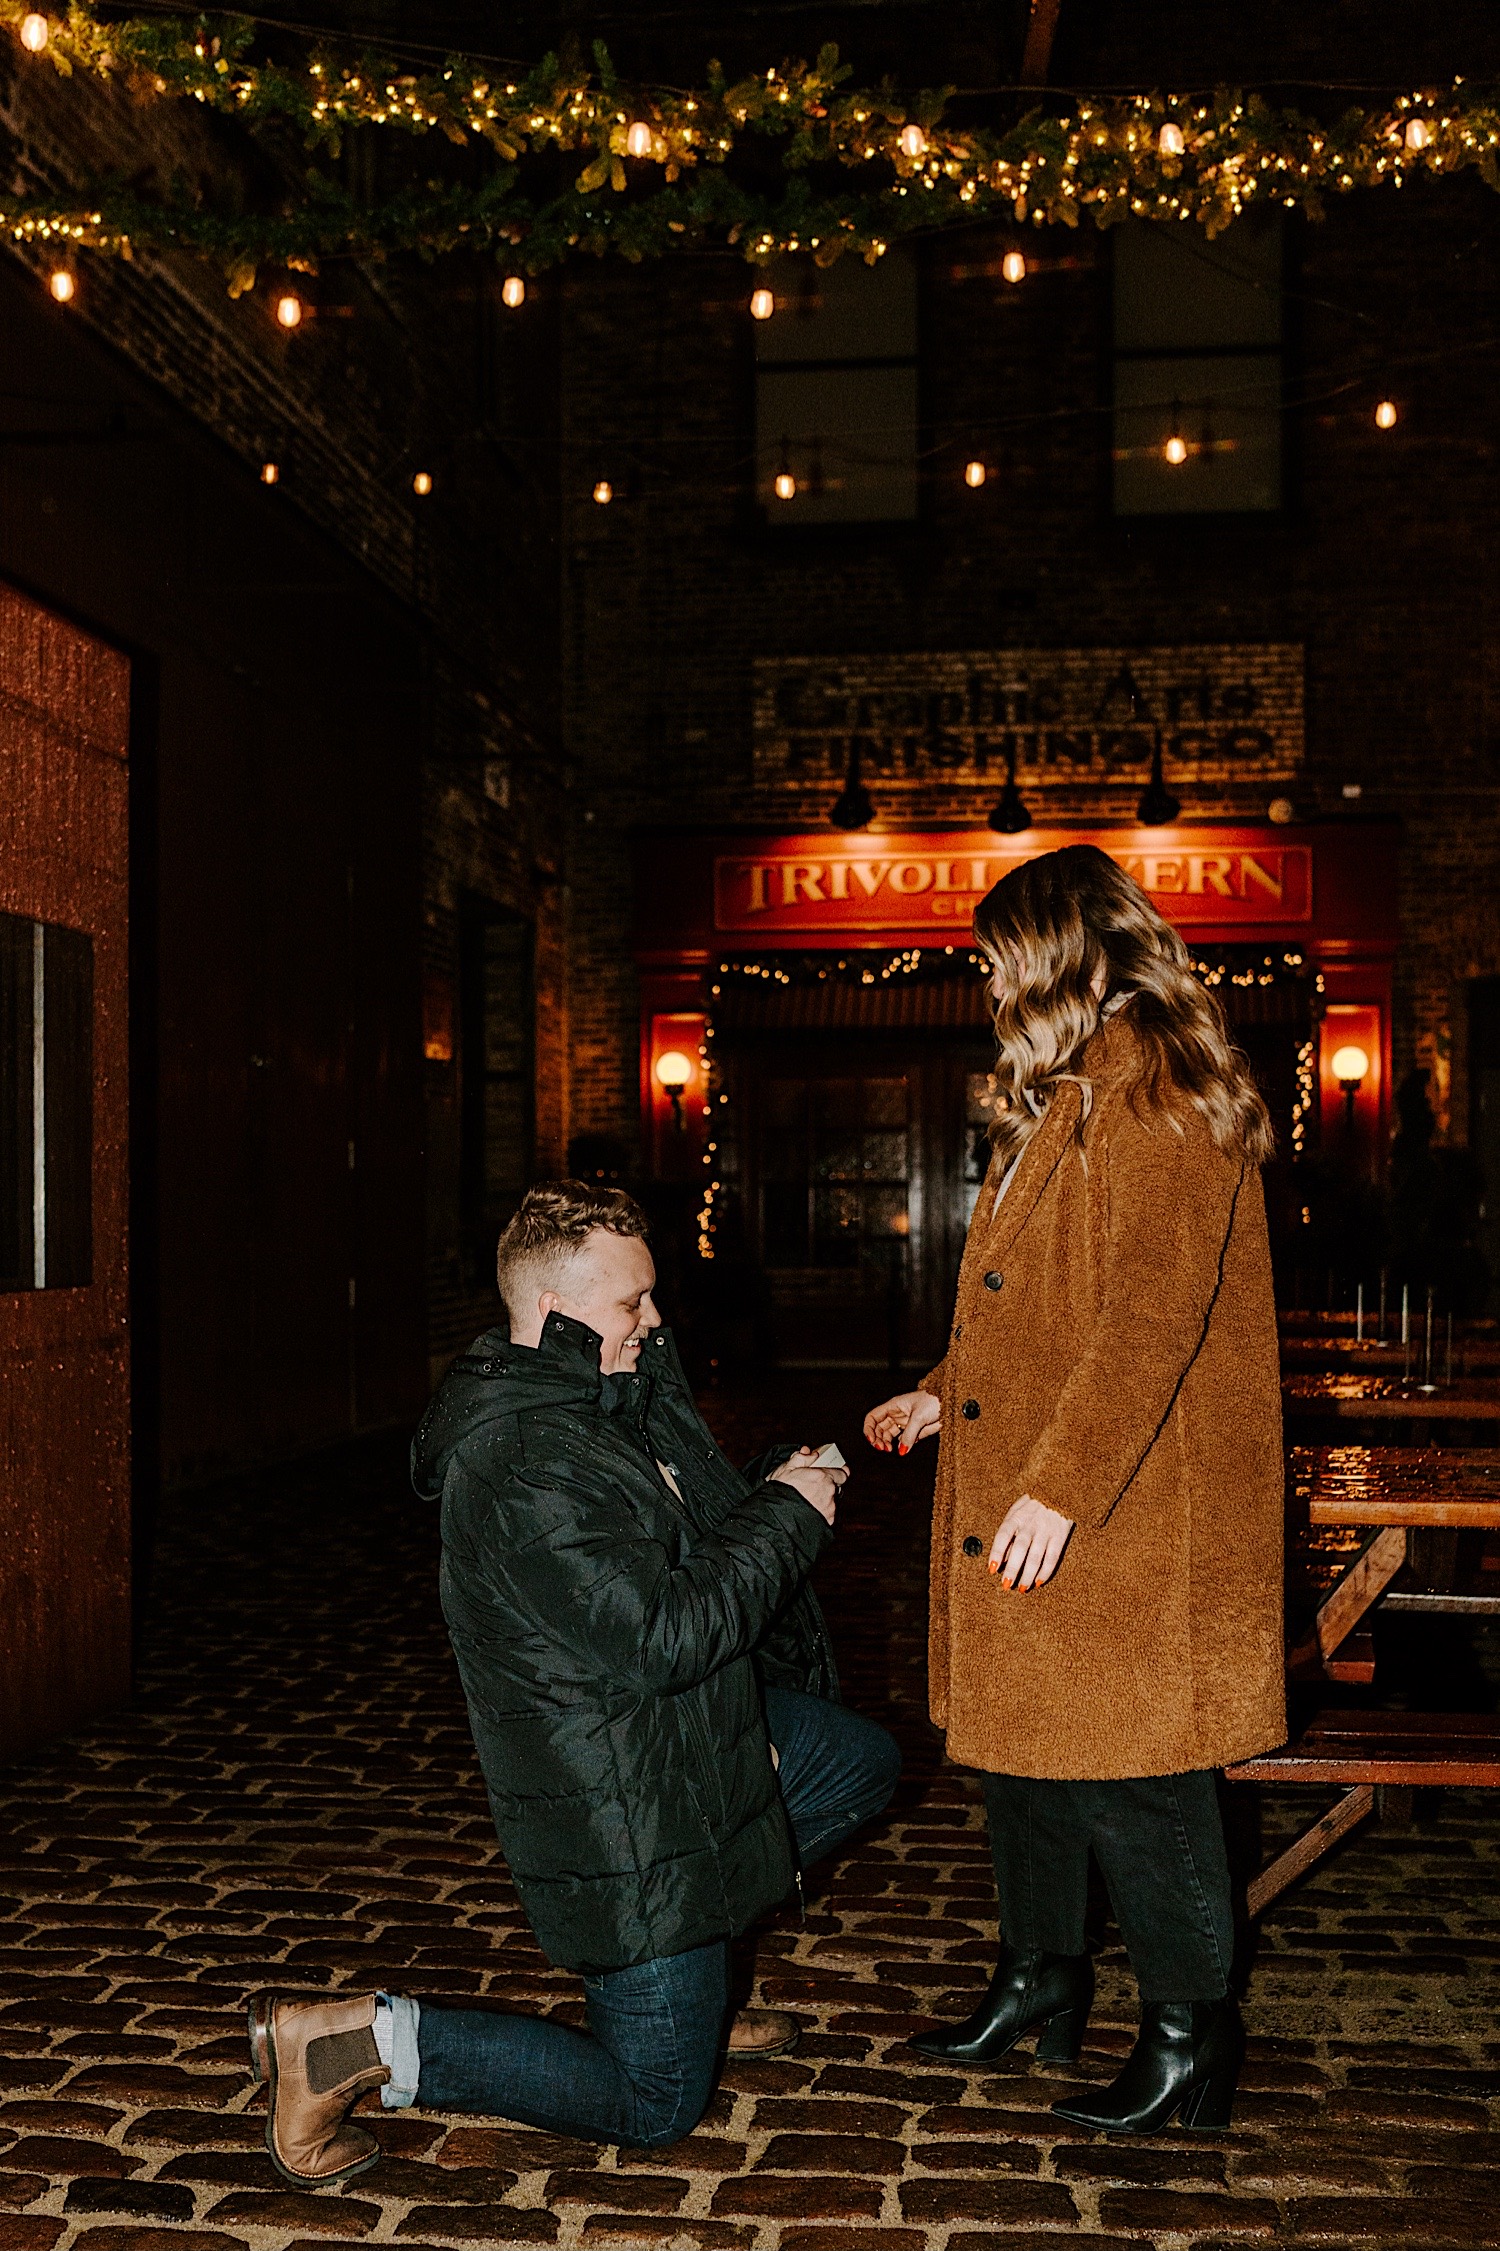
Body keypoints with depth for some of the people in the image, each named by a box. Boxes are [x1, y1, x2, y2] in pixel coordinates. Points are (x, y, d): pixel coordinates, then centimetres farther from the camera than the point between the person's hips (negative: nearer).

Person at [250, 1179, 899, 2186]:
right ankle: (348, 2039, 1)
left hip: (682, 1730, 10)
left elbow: (684, 1532, 19)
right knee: (652, 2105, 2)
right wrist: (785, 1516, -20)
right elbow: (665, 1633, -32)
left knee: (865, 1760, 25)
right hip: (622, 1810, -10)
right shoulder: (527, 1462, -29)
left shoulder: (595, 1402, 5)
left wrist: (778, 1482, 2)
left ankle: (684, 1976, 27)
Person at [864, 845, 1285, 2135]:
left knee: (1126, 1774, -1)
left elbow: (1153, 1308, -24)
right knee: (1023, 1738, 17)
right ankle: (1040, 1980, 33)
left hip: (1125, 1521, -10)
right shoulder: (1074, 1097, 18)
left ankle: (1189, 2029, 15)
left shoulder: (1154, 1086, -15)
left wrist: (1059, 1485, -26)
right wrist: (945, 1396, 22)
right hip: (1030, 1488, 10)